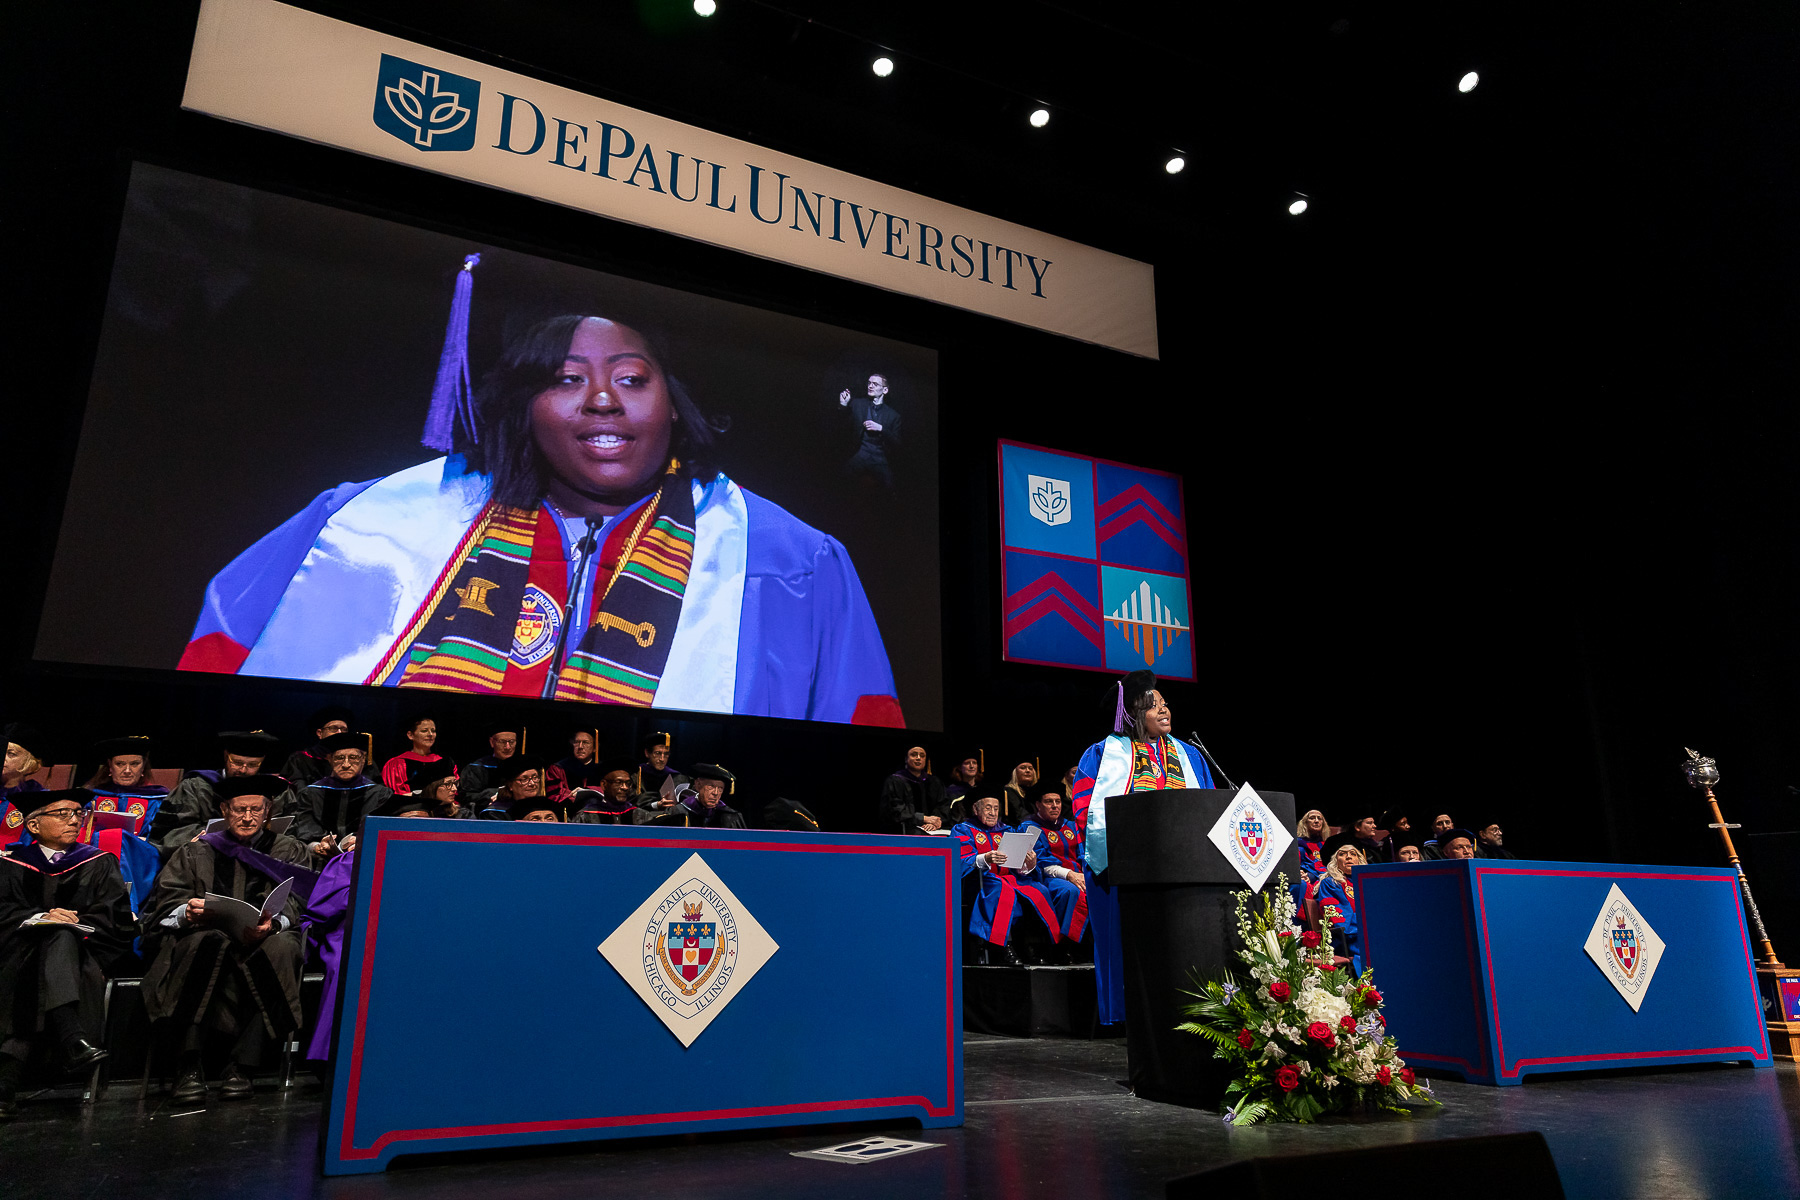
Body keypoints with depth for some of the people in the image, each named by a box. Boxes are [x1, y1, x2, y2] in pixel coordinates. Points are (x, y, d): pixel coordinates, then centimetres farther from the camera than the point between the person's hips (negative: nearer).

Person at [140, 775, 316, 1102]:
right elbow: (166, 902, 7)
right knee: (208, 942, -36)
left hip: (263, 942, 0)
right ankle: (191, 1066, -37)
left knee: (282, 946, -36)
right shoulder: (196, 852, 21)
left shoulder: (290, 851, 17)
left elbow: (294, 904, 1)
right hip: (202, 933, 1)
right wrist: (189, 913, -18)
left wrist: (272, 924, -23)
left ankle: (241, 1065, -35)